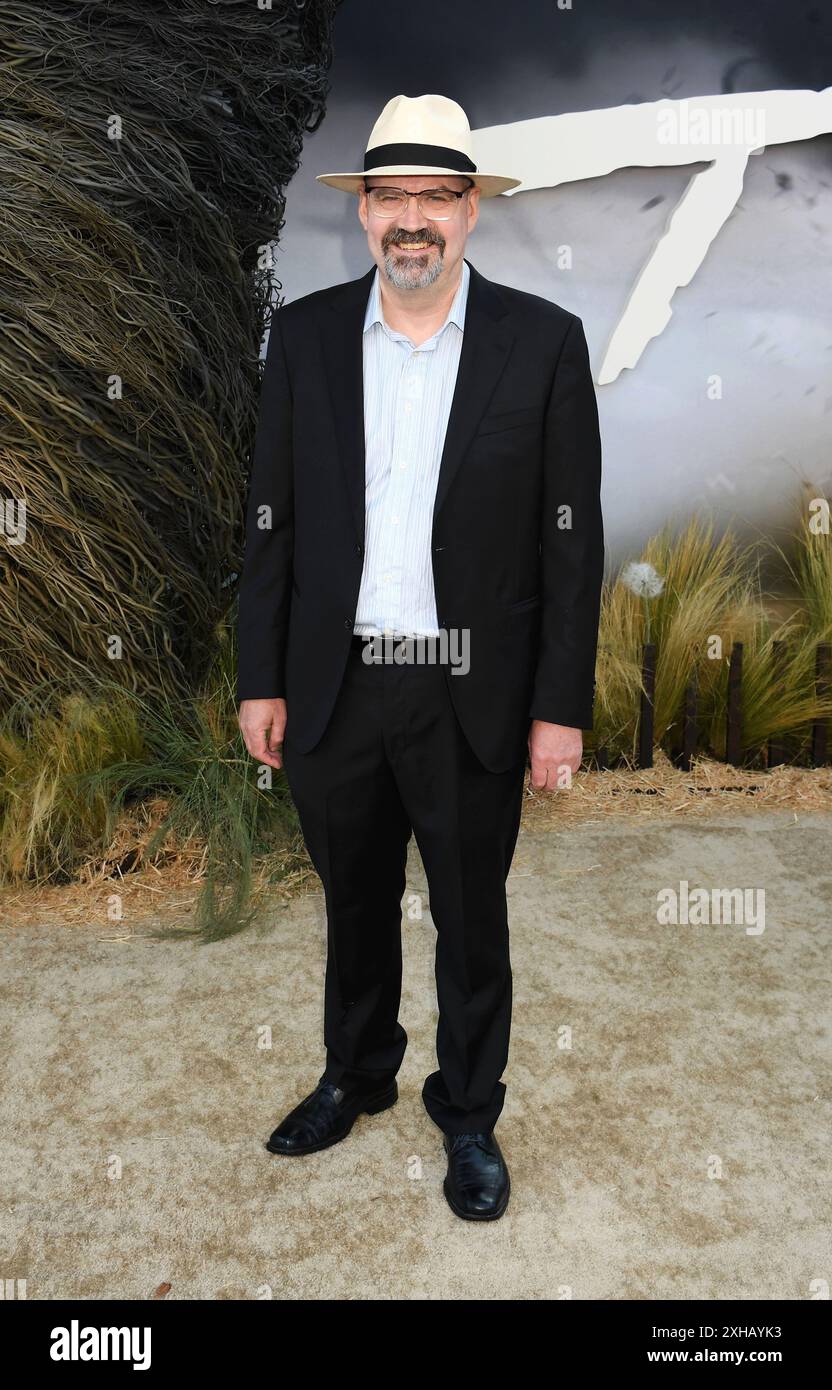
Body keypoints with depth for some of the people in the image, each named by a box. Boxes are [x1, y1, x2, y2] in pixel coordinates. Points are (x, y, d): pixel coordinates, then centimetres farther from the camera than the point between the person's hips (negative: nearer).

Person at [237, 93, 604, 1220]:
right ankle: (356, 1077, 44)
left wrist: (562, 707, -7)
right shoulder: (303, 335, 2)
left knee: (472, 920, 13)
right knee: (354, 907, 20)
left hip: (472, 696, -2)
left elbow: (571, 539, -5)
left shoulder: (544, 342, -5)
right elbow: (272, 522, 4)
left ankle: (469, 1115, 36)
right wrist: (261, 680, 2)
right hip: (333, 691, 3)